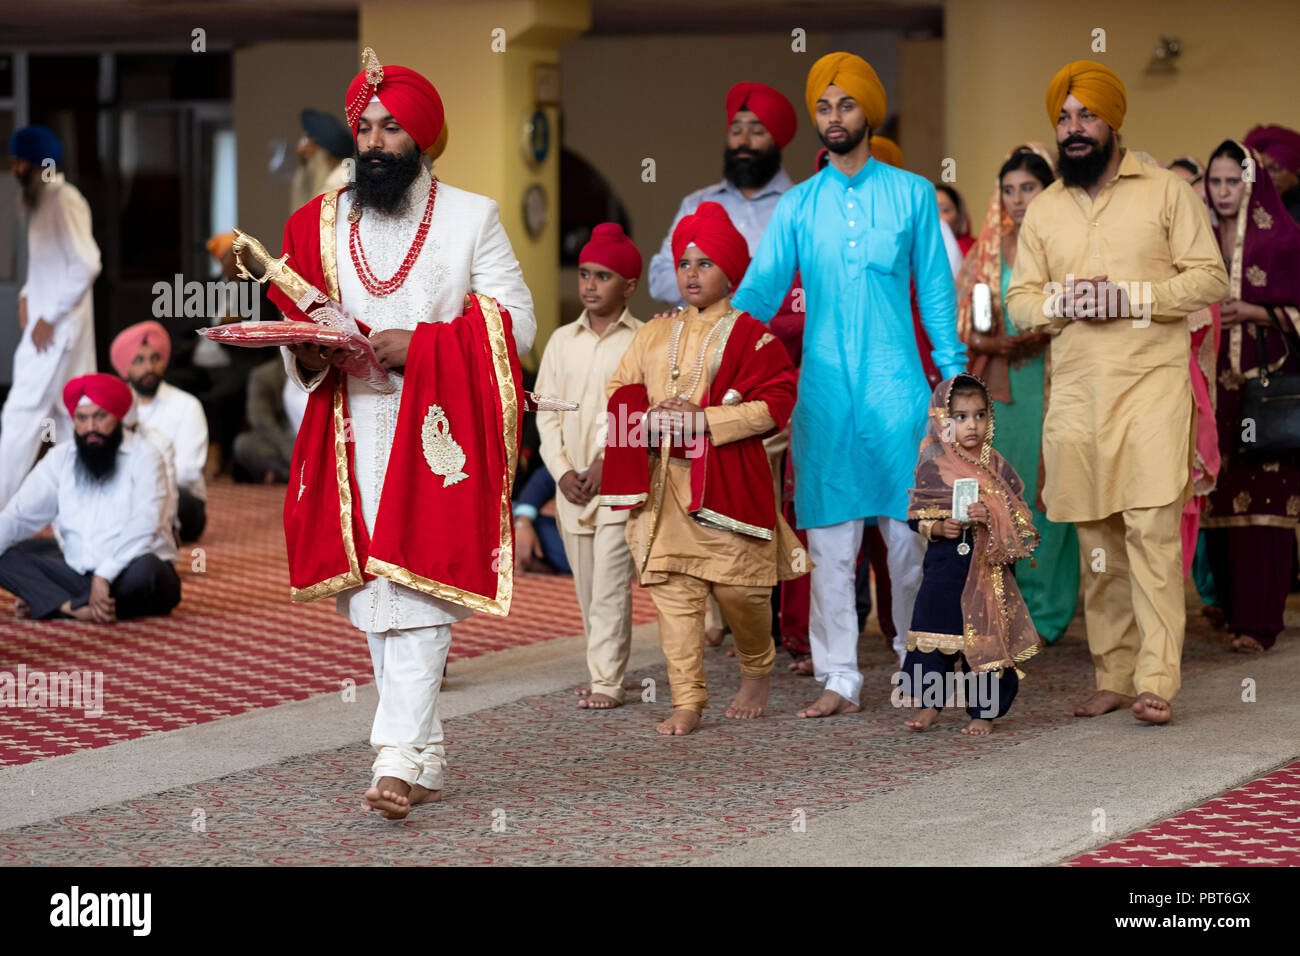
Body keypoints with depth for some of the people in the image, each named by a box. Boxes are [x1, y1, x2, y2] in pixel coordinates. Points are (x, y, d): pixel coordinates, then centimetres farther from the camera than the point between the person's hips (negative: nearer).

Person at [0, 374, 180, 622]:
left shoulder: (143, 457, -6)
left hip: (126, 575, -4)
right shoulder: (61, 458, 8)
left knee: (144, 569, -37)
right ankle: (77, 609, -29)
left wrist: (104, 576, -30)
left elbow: (142, 526, -19)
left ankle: (45, 603, -22)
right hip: (78, 573, 4)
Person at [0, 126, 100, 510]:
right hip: (43, 322, 9)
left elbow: (86, 264, -23)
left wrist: (50, 317, -20)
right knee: (69, 414, 11)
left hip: (58, 328, -9)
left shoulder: (65, 201, -16)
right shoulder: (41, 201, 12)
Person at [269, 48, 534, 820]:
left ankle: (399, 758, -18)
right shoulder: (320, 223, 13)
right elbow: (295, 322, 18)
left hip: (436, 435, -4)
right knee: (374, 597, 6)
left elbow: (517, 324, -4)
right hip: (352, 432, 4)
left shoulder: (472, 218, 2)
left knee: (415, 590, -14)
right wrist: (309, 356, -6)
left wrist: (419, 345, -15)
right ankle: (426, 760, 15)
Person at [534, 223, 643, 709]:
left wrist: (605, 465, -14)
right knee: (587, 589, 9)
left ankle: (607, 682, -9)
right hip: (572, 483, 5)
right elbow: (546, 412, 9)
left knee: (610, 585, -10)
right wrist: (562, 471, -3)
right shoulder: (562, 340, 10)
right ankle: (604, 673, 17)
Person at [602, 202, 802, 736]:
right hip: (662, 482, 4)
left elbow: (775, 402, -7)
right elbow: (619, 392, 17)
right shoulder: (654, 335, 17)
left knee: (738, 587, -3)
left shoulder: (750, 336, 2)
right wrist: (653, 416, -5)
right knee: (673, 592, -3)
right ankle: (687, 702, 1)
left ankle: (758, 671, 26)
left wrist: (705, 420, -14)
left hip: (727, 481, -4)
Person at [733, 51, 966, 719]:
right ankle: (839, 678, 3)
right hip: (825, 388, 1)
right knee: (829, 536, -1)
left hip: (896, 387, -1)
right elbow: (759, 292, 4)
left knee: (907, 529, -1)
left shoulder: (912, 195, 7)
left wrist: (955, 376, 4)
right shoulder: (797, 207, 9)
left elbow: (936, 291, 9)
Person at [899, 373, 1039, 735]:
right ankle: (928, 704, 15)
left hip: (989, 568, 0)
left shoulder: (996, 467, 2)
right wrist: (938, 527, -13)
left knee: (986, 635, 1)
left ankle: (983, 711, 11)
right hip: (944, 567, 0)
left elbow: (1021, 517, 1)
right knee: (934, 631, 1)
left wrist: (992, 517, -17)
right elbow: (916, 516, 6)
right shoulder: (932, 467, 2)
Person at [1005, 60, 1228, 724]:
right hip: (1076, 394, 4)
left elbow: (1208, 278, -1)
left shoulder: (1167, 192, 4)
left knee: (1152, 530, -13)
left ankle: (1156, 682, -14)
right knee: (1096, 541, 4)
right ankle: (1112, 677, 12)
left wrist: (1129, 297, -13)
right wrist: (1064, 302, -7)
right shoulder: (1043, 210, 15)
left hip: (1151, 387, -4)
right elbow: (1019, 300, 15)